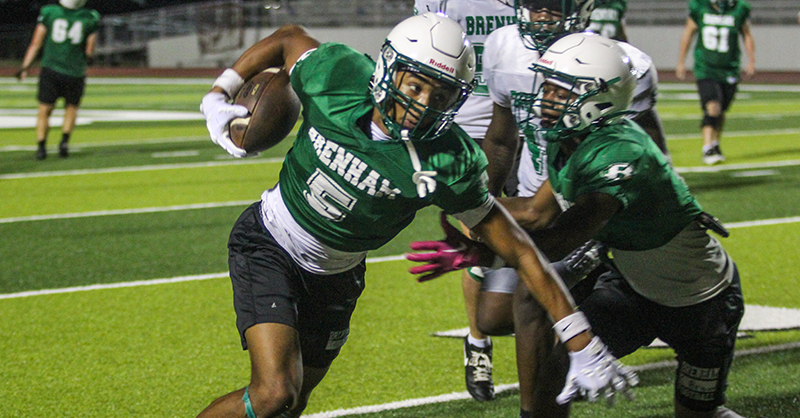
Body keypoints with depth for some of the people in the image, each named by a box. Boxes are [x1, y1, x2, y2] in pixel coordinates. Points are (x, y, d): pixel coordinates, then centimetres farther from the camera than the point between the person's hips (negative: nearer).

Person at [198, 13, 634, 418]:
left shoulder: (444, 163, -24)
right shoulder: (340, 79, -22)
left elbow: (516, 250, -19)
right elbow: (289, 39, 2)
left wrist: (582, 343, -20)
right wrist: (218, 95, -4)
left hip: (334, 278, 2)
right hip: (267, 245, -2)